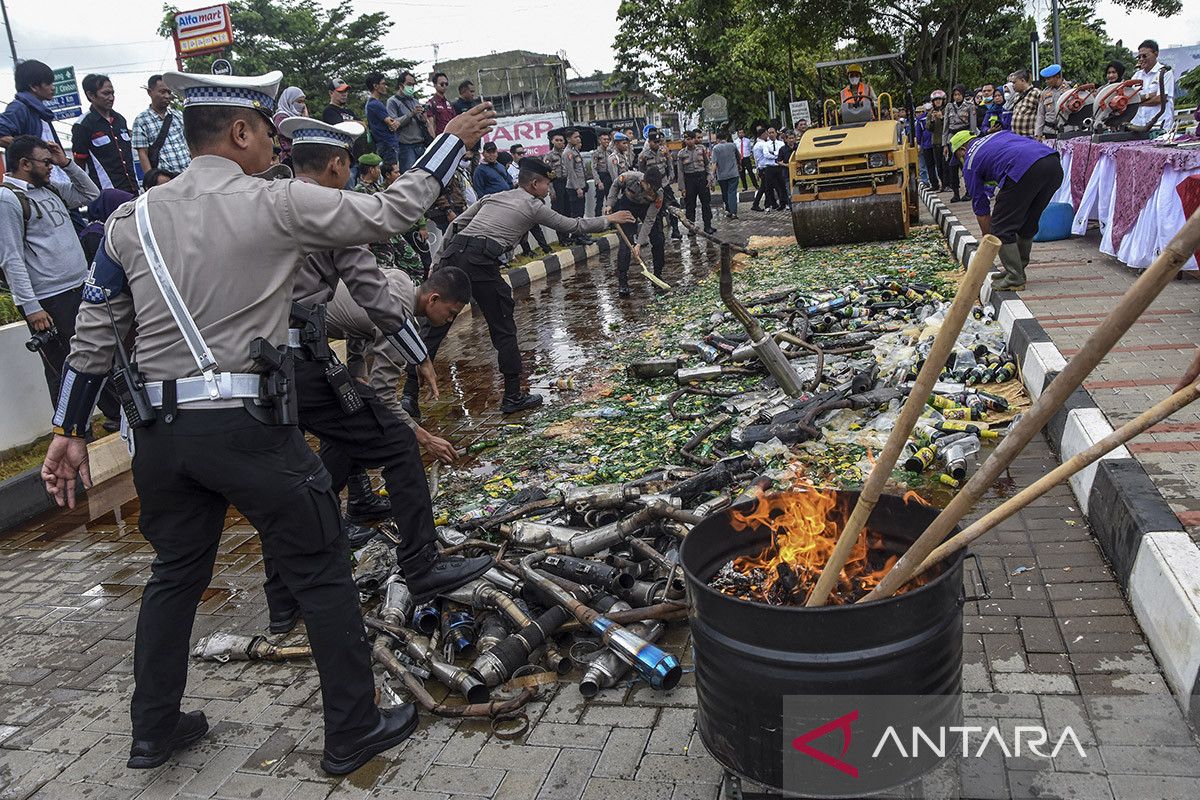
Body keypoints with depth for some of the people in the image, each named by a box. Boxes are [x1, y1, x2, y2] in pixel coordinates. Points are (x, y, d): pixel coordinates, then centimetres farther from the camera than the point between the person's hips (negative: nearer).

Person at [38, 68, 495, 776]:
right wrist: (454, 140, 12)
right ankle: (353, 732, 18)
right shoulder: (278, 205, -8)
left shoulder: (133, 219, 8)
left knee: (176, 573, 22)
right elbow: (390, 212, 0)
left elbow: (95, 332, 11)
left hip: (163, 428, 6)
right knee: (323, 571, 8)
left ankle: (155, 730, 36)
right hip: (250, 425, -6)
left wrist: (70, 431, 19)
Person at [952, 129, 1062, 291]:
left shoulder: (970, 163, 19)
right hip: (1054, 164, 7)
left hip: (1025, 171, -7)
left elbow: (981, 208, 23)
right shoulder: (1000, 134, 36)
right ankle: (1017, 271, 32)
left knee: (1002, 227, 8)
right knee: (1028, 225, 22)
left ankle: (1015, 279, 8)